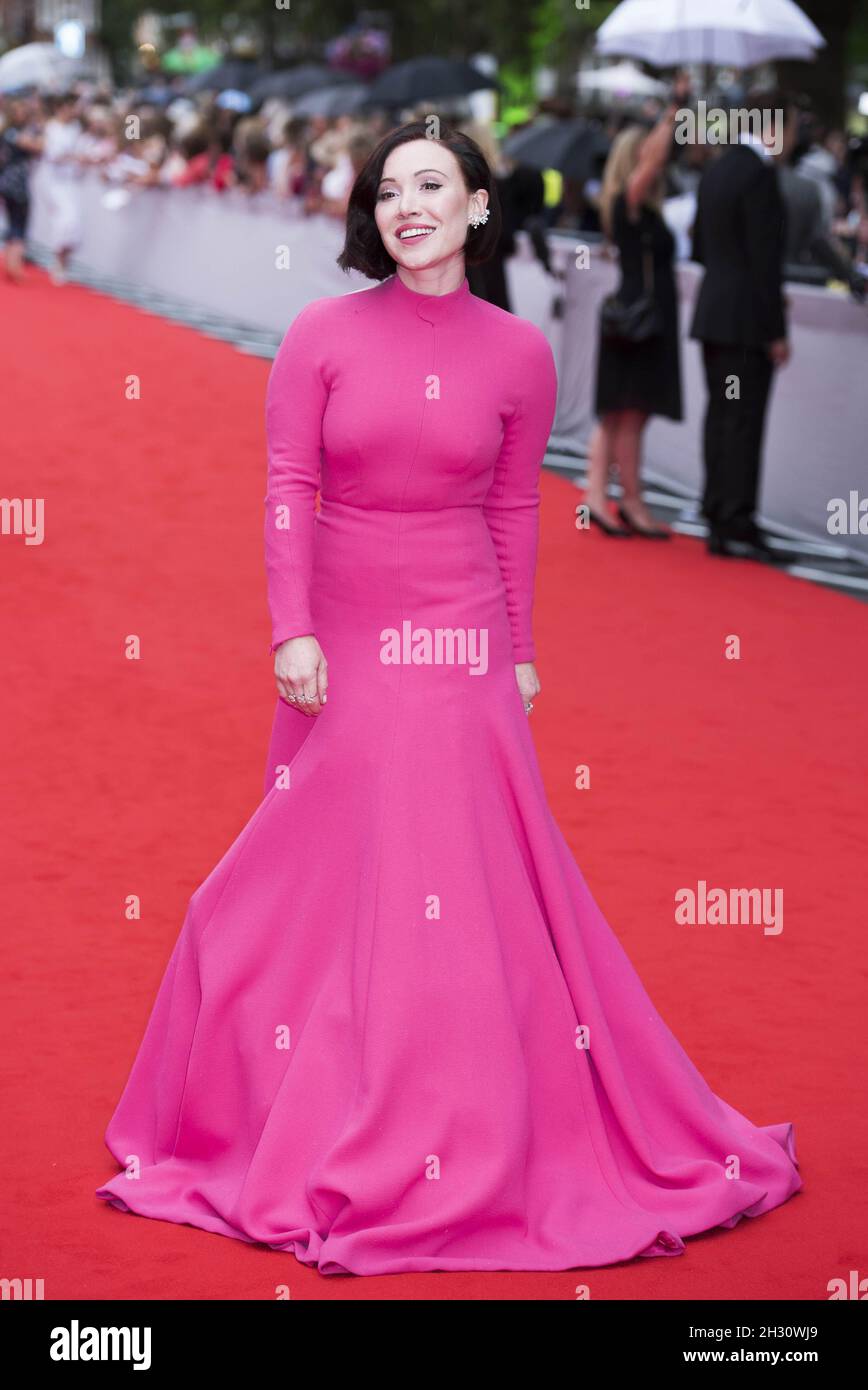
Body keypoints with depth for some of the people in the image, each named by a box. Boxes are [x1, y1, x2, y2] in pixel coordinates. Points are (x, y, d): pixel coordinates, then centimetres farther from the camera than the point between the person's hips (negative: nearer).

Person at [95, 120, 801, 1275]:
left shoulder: (518, 354, 0)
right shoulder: (322, 336, -2)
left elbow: (515, 511, 6)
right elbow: (289, 489, -4)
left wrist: (518, 652, 8)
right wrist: (292, 630, -12)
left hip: (461, 646, 0)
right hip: (343, 647, 1)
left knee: (471, 883, 0)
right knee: (328, 872, 8)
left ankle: (482, 1140, 13)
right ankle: (325, 1131, 23)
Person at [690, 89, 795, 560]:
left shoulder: (716, 170, 12)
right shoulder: (759, 175, -16)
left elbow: (700, 247, 18)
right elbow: (766, 258, -18)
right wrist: (776, 332, -15)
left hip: (712, 313, 9)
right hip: (747, 321, -9)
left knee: (720, 416, 12)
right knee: (744, 420, -5)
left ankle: (719, 519, 17)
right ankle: (736, 525, -4)